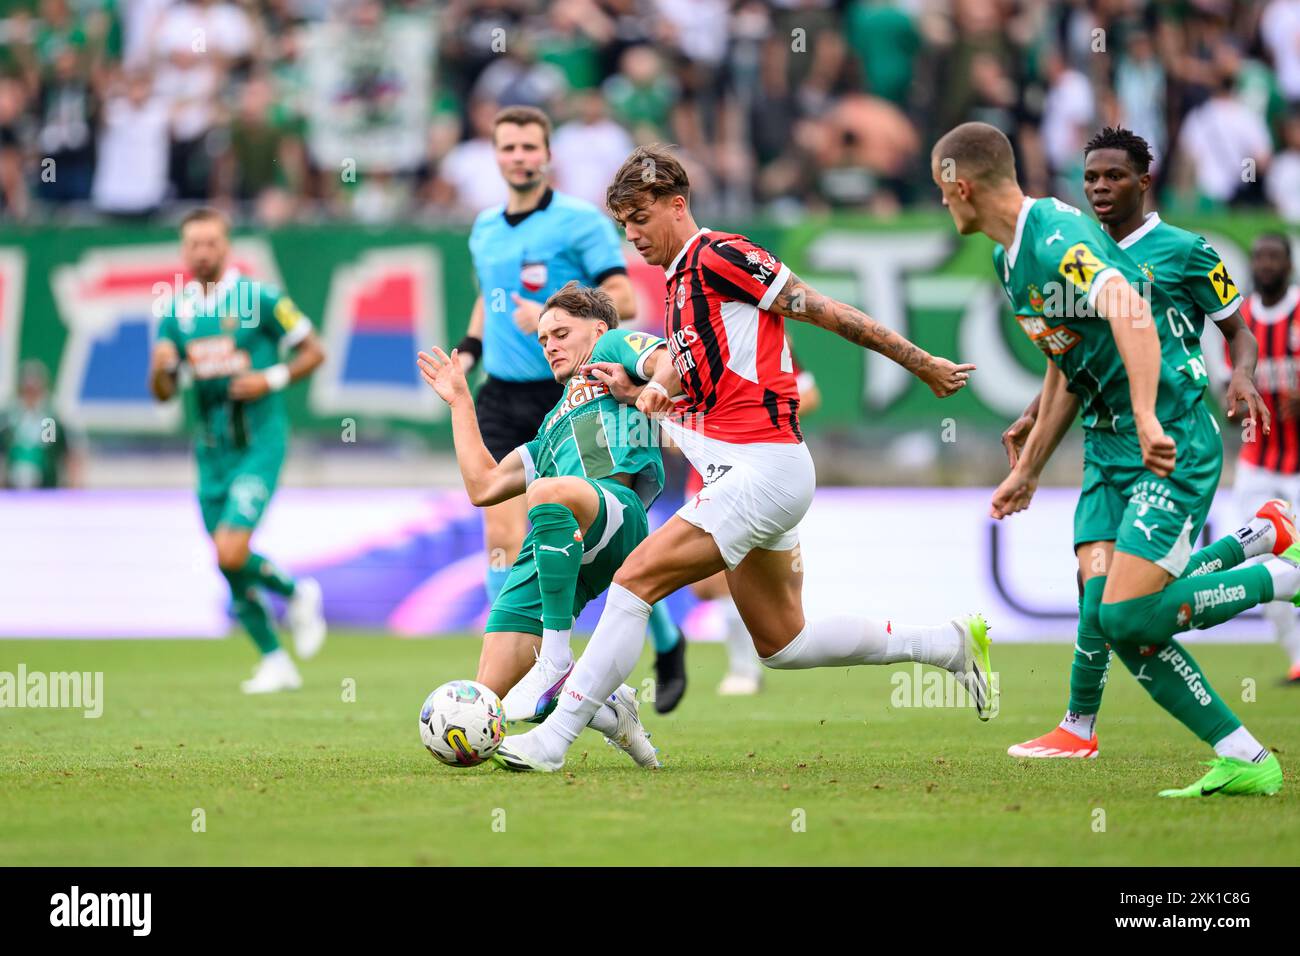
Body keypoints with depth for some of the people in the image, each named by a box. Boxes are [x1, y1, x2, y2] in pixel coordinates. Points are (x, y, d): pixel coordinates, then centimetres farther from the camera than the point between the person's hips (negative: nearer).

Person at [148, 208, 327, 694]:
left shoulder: (258, 298, -7)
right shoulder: (177, 311, 7)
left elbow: (313, 352, 0)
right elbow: (163, 393, 11)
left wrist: (272, 380, -14)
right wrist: (160, 367, -11)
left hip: (259, 444, -5)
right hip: (211, 449, 5)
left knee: (232, 552, -19)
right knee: (229, 567, 5)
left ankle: (298, 594, 10)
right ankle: (275, 662, 19)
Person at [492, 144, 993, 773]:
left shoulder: (719, 256, -10)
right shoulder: (679, 289, 20)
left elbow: (826, 311, -9)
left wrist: (921, 364, -7)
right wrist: (634, 391, 2)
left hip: (765, 466, -11)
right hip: (741, 474, 11)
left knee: (636, 580, -15)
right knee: (782, 644, 15)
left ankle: (554, 738, -14)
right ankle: (950, 643, 25)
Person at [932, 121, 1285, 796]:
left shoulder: (1059, 242, -20)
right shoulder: (1011, 257, 12)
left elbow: (1131, 314, -39)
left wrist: (1148, 418, -49)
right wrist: (1027, 471, 28)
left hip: (1171, 443, -9)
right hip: (1108, 445, 10)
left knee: (1129, 619, -17)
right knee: (1104, 620, -4)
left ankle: (1287, 572, 3)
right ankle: (1245, 762, 1)